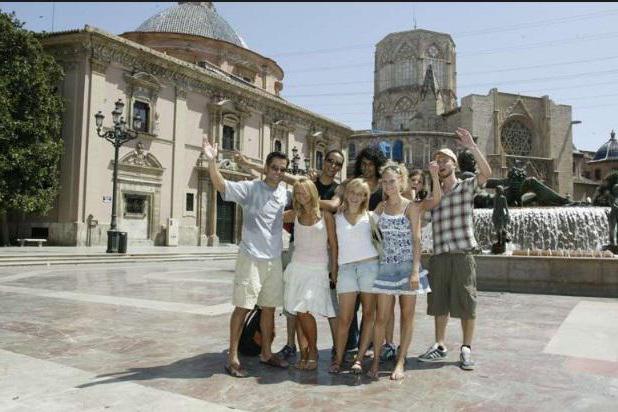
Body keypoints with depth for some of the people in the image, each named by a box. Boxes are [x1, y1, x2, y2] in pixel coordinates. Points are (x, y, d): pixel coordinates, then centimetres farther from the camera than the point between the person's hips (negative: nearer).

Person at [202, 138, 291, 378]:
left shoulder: (286, 193, 8)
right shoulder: (250, 188, -9)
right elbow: (220, 185, -24)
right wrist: (212, 161, -38)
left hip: (275, 259, 6)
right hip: (251, 257, -6)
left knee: (269, 307, 14)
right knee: (243, 307, -2)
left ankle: (266, 353, 28)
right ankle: (233, 358, 8)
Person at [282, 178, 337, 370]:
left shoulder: (325, 216, 0)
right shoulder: (294, 215, 8)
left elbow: (333, 244, 3)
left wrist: (334, 269, 2)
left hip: (318, 269, -3)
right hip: (297, 267, 4)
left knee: (304, 311, -14)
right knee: (299, 313, 2)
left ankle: (313, 351, 6)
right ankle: (303, 355, 12)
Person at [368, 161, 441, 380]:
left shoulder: (411, 207, -3)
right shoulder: (381, 207, 7)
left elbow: (416, 240, -8)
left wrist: (415, 271, -15)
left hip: (408, 265, -2)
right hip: (386, 266, 2)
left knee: (407, 315, 6)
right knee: (382, 316, 2)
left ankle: (400, 362, 17)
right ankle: (376, 359, 16)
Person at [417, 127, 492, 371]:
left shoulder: (467, 186, 4)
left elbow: (486, 173, -14)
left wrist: (472, 146, -21)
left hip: (463, 254, -4)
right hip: (439, 256, 4)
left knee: (466, 303, 3)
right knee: (439, 303, 10)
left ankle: (466, 349, 14)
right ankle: (440, 346, 22)